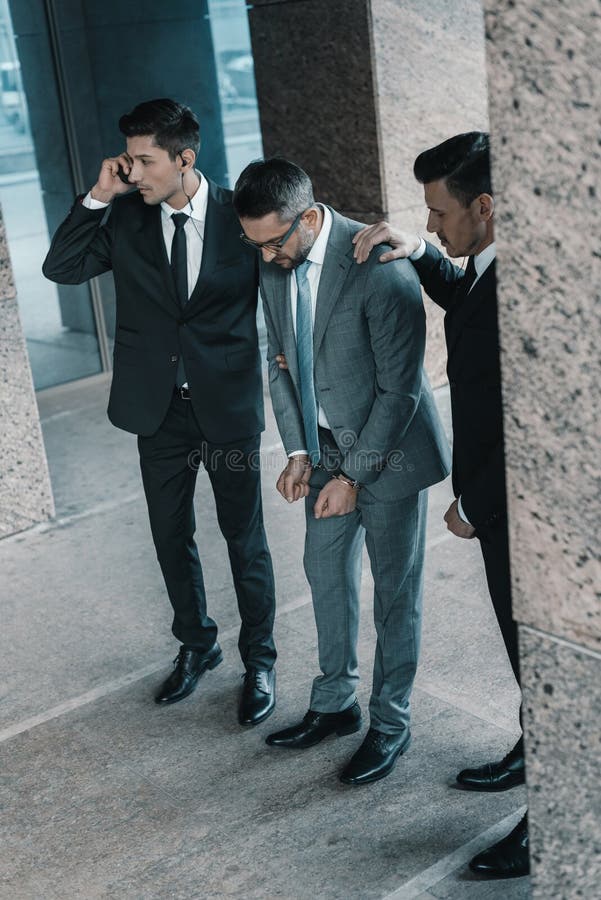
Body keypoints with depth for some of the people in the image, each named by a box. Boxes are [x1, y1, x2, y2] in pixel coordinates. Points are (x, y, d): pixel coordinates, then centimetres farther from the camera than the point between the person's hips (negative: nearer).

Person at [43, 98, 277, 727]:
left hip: (228, 404, -3)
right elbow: (61, 268, -5)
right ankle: (196, 645, 38)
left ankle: (258, 661, 26)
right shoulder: (125, 216, -2)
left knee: (245, 539, 8)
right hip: (158, 408, 3)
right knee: (171, 536, 16)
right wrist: (98, 196, -13)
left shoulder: (240, 214, -8)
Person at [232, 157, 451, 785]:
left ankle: (390, 723, 25)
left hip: (388, 450, -7)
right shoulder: (273, 265, -5)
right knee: (326, 572, 17)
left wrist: (355, 473, -18)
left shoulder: (379, 268, -26)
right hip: (324, 446, 7)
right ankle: (334, 704, 37)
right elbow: (280, 361, 6)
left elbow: (400, 388, -22)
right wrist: (298, 451, -2)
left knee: (394, 589, 7)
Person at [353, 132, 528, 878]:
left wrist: (472, 507, -15)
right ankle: (536, 753, 48)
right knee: (522, 638, 25)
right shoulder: (489, 268, 0)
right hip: (499, 501, 9)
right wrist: (417, 253, 7)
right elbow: (464, 296, 25)